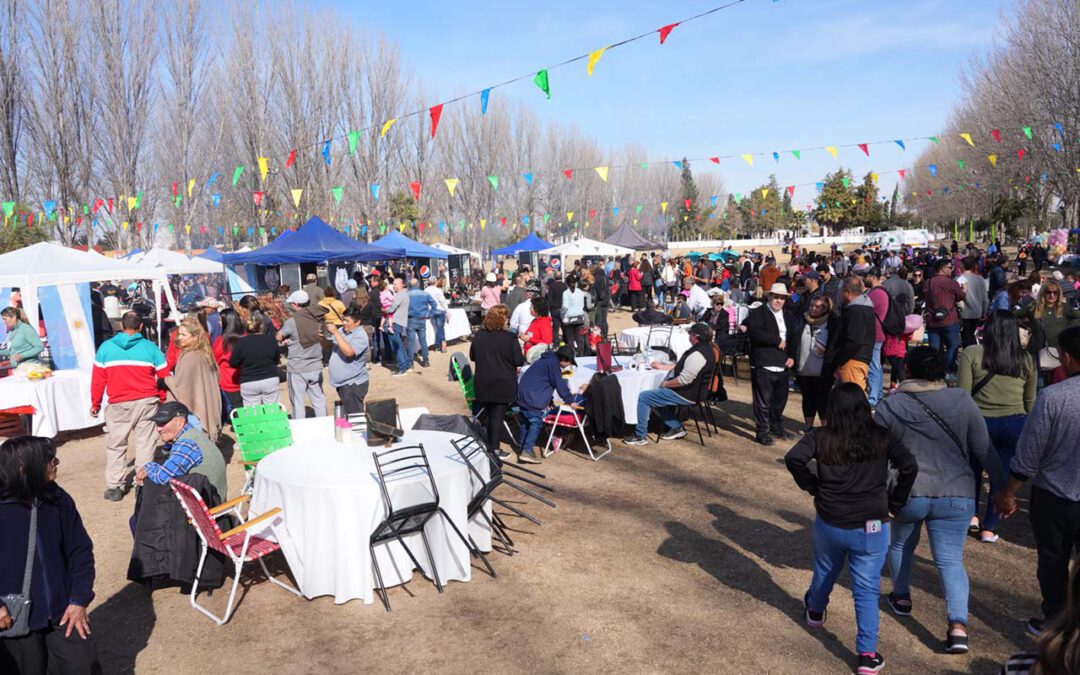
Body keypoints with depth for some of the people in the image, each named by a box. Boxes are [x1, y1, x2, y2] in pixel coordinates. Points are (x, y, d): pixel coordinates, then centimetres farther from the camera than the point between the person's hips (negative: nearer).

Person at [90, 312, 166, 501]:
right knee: (145, 443, 6)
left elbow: (98, 379, 3)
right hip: (147, 402, 0)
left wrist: (95, 403, 13)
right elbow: (164, 377, 3)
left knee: (115, 445, 10)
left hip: (119, 404, 0)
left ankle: (114, 486, 11)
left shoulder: (106, 347, 3)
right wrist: (163, 400, 16)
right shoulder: (150, 347, 2)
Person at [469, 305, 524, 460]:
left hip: (483, 383, 4)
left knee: (488, 414, 17)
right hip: (503, 384, -4)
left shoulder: (479, 335, -3)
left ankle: (489, 445, 28)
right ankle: (494, 450, 8)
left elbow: (472, 356, 8)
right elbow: (519, 361, -13)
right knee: (498, 415, 4)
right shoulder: (510, 338, -17)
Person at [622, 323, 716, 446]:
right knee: (656, 397, 26)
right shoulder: (705, 348, 9)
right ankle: (677, 427, 22)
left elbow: (683, 380, -28)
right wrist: (663, 366, 22)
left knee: (643, 397, -6)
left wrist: (665, 383, -13)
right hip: (693, 390, 11)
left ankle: (640, 436, 2)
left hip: (685, 395, -11)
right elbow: (682, 368, 22)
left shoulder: (698, 354, -25)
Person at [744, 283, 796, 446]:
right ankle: (762, 432, 5)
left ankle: (776, 427, 32)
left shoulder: (789, 316, 17)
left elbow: (794, 338, 20)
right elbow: (753, 331, -22)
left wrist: (792, 356, 4)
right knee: (763, 399, -4)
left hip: (782, 365, 7)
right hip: (763, 365, -7)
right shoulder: (758, 313, -5)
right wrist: (777, 341, -16)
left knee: (780, 398, 16)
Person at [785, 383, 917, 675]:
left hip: (830, 524, 2)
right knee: (867, 590, 5)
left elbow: (793, 458, -17)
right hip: (872, 528, -1)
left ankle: (815, 611, 52)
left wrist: (812, 486, -1)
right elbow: (909, 465, -15)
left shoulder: (821, 437, -6)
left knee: (825, 572, 26)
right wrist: (895, 503, -3)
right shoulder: (881, 437, -7)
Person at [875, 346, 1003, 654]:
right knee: (951, 560, 4)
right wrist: (1001, 487, 9)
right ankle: (958, 626, -8)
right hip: (956, 496, 0)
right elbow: (984, 450, -1)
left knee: (901, 544, 24)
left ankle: (902, 598, 37)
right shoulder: (962, 401, -2)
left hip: (906, 494, 0)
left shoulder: (889, 406, -5)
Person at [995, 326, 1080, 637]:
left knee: (1053, 564, 16)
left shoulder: (1052, 397, -20)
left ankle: (1053, 624, 31)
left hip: (1053, 498, -2)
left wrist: (1008, 493, 0)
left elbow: (1028, 455, -14)